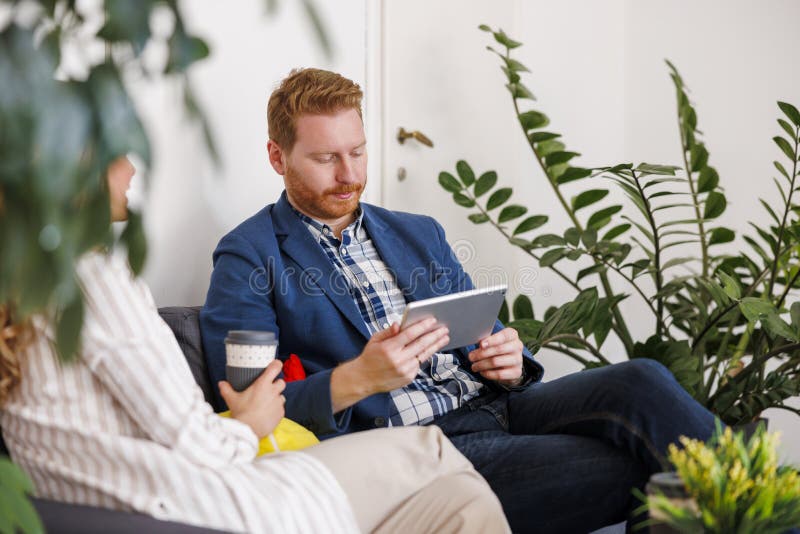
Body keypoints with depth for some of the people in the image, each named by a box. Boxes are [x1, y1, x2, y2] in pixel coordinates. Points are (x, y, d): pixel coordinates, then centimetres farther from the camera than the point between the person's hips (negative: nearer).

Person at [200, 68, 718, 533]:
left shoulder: (420, 233, 22)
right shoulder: (247, 258, 3)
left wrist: (509, 362, -2)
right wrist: (358, 378, -21)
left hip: (490, 403, 6)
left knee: (640, 380, -22)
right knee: (616, 468, -27)